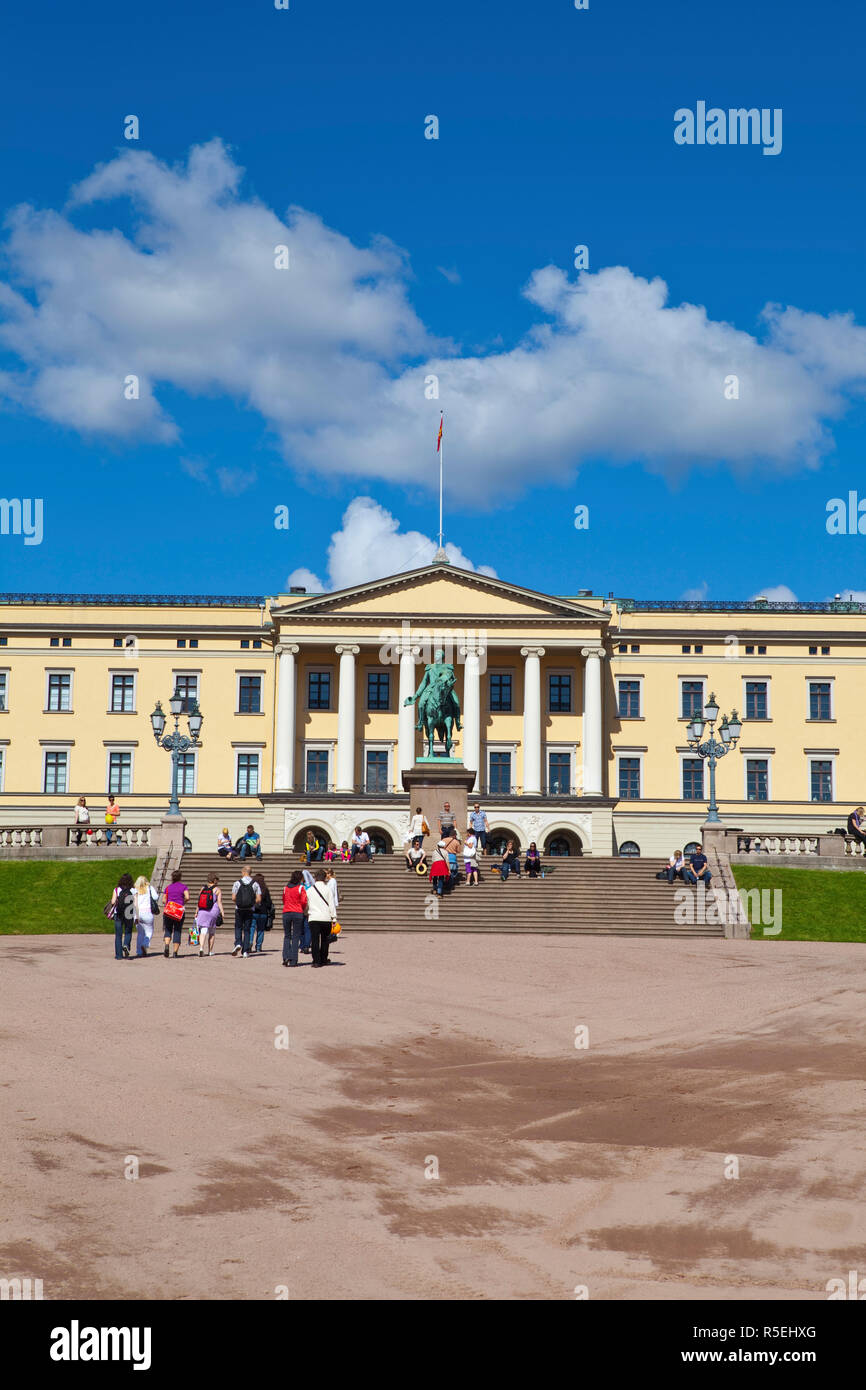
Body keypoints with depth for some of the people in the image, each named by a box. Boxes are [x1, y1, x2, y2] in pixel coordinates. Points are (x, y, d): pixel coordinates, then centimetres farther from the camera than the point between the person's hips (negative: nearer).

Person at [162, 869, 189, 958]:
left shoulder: (168, 887, 6)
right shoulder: (183, 887, -1)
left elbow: (164, 900, 5)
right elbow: (187, 897, -14)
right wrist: (183, 903, 4)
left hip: (168, 911, 1)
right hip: (180, 912, -1)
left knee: (168, 930, 12)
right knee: (177, 932, 7)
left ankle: (166, 945, -16)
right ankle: (175, 953, 6)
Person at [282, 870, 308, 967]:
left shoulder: (286, 888, 8)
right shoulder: (301, 888, -4)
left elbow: (284, 900, 15)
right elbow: (304, 902, -7)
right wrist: (304, 911, 10)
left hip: (286, 912, 3)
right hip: (298, 913, -3)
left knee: (287, 936, 13)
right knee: (295, 937, 2)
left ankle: (286, 957, -3)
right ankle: (293, 960, 0)